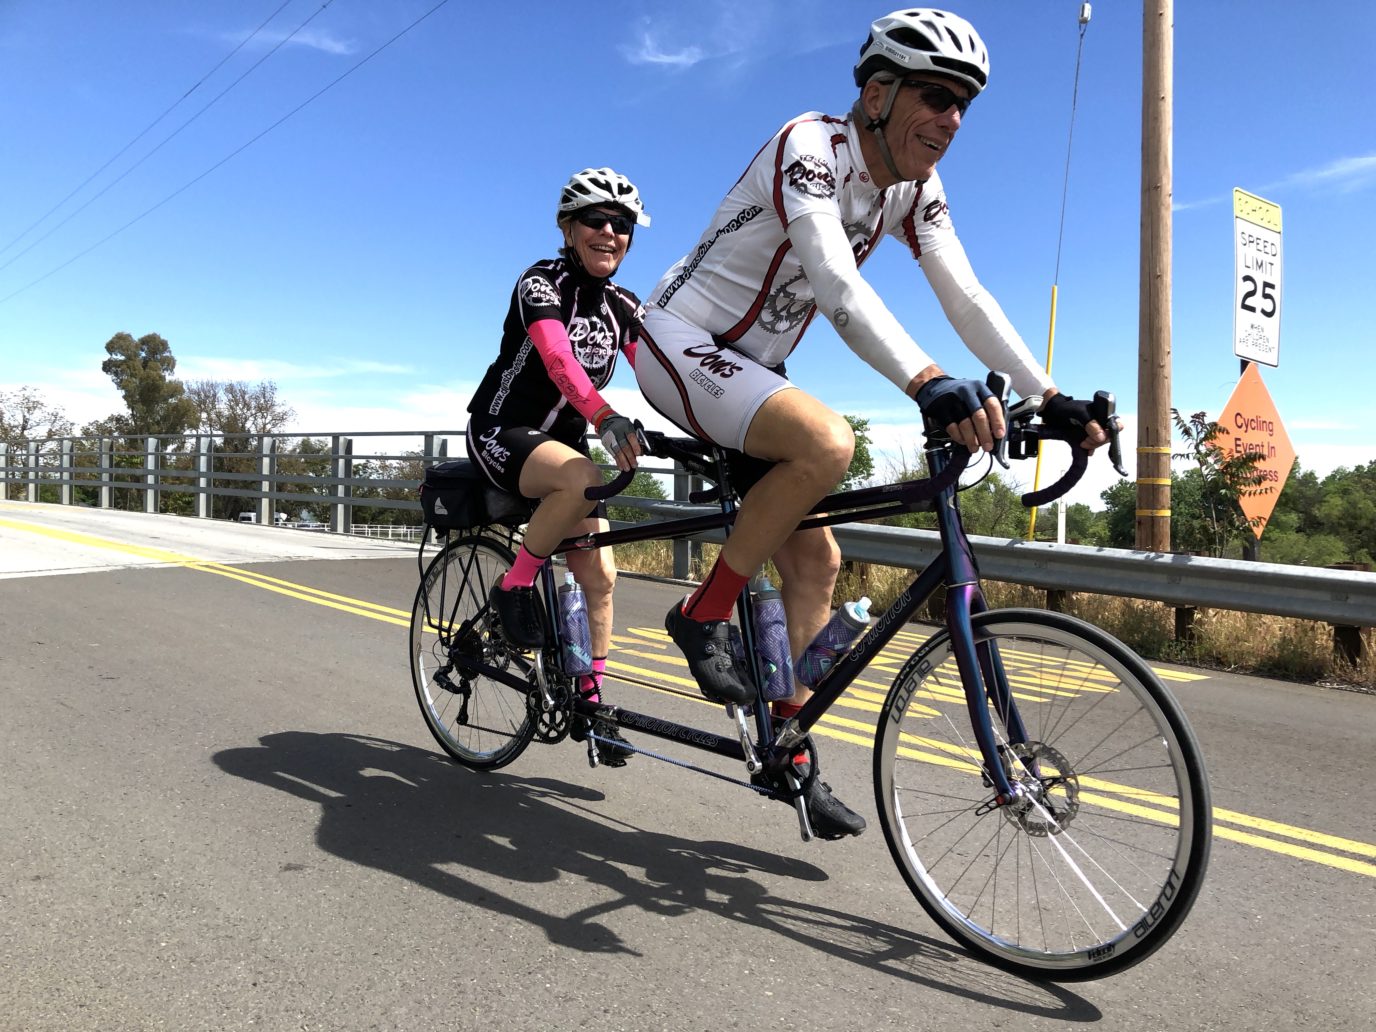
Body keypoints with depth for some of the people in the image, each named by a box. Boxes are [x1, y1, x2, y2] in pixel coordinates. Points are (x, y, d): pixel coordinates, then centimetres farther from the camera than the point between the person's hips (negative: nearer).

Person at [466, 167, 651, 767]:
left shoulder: (623, 307, 4)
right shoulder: (541, 283, -16)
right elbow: (557, 357, -35)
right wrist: (606, 417, -54)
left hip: (561, 442, 6)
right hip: (501, 435, -6)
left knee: (598, 575, -5)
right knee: (585, 478, -38)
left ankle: (589, 701, 9)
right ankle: (514, 587, -16)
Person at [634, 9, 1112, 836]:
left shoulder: (915, 189, 3)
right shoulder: (809, 146, -20)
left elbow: (967, 298, -1)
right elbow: (837, 285, -36)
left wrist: (1051, 396, -12)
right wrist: (929, 383, -50)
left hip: (750, 367, 8)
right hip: (682, 347, -8)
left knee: (816, 562, 0)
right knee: (827, 443, -34)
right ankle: (704, 614, -15)